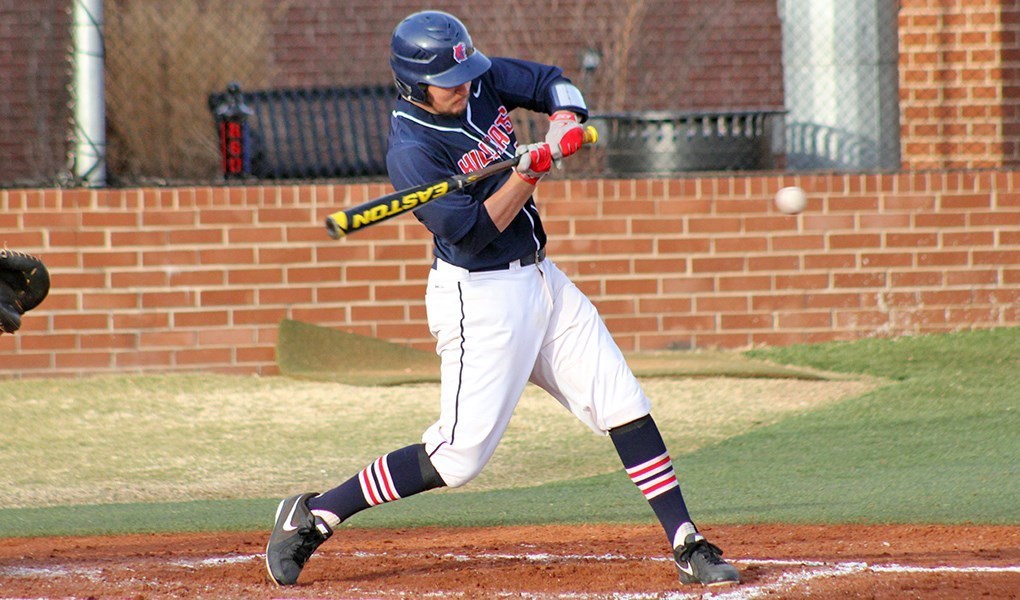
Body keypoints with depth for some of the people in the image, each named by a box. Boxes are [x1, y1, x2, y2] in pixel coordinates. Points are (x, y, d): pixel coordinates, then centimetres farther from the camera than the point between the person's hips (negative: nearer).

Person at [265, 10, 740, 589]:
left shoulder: (482, 81, 0)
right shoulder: (412, 149, -21)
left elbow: (554, 82, 12)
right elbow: (473, 233, -24)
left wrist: (564, 122, -10)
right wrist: (532, 168, -29)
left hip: (541, 278, 8)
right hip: (481, 298, -8)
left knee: (626, 407, 4)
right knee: (459, 454, -10)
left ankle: (689, 547, 9)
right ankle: (314, 517, 2)